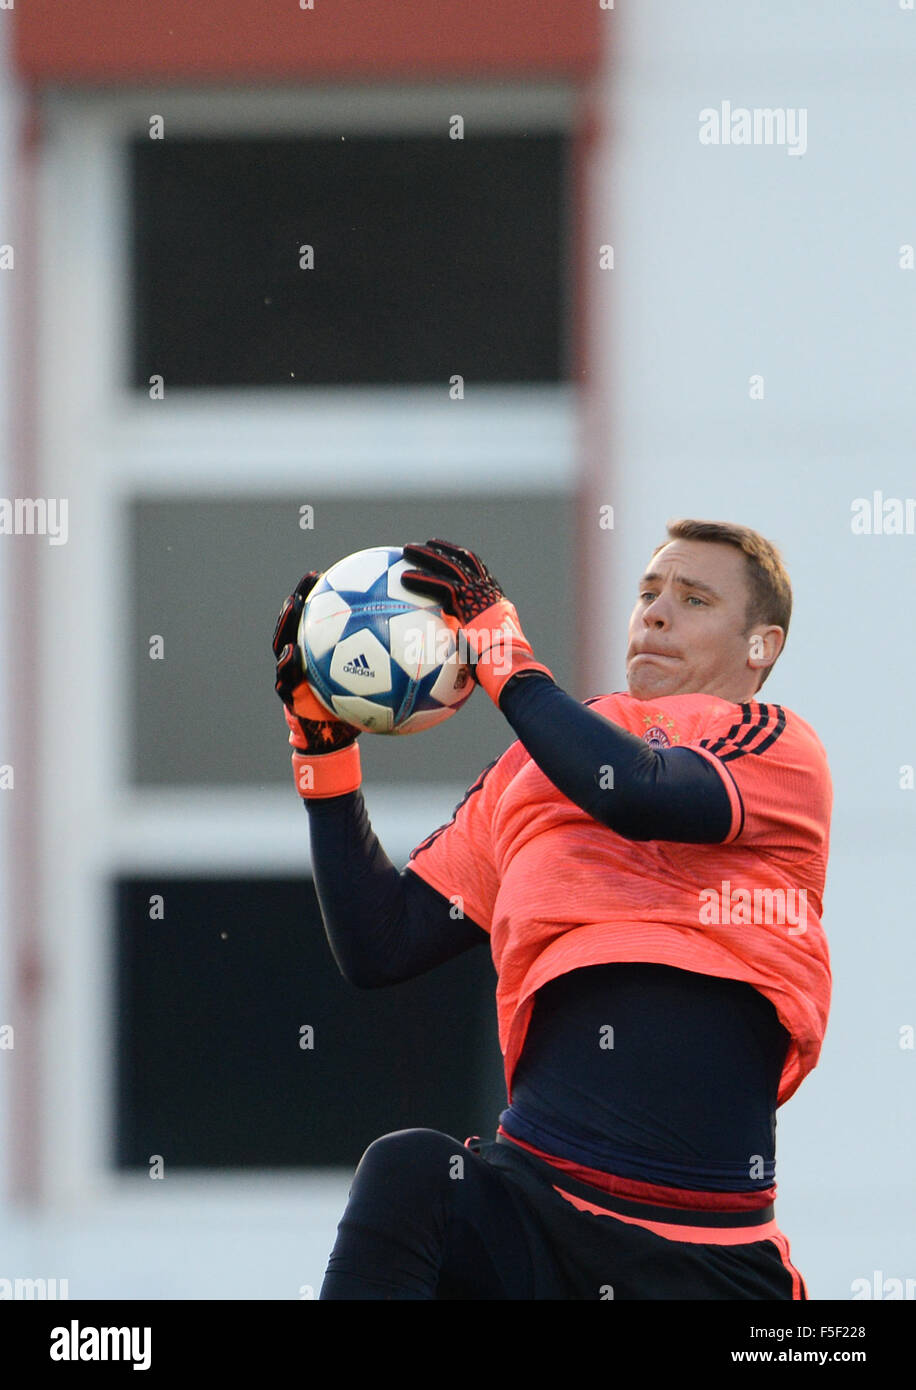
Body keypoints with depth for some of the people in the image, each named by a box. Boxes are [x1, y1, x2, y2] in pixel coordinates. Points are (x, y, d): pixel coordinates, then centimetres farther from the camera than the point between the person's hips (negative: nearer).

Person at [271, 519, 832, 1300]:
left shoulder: (781, 750, 5)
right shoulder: (528, 770, 20)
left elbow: (642, 795, -18)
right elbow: (378, 948, 17)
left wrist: (499, 648, -8)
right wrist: (322, 740, 12)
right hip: (534, 1201, 2)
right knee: (406, 1173, -29)